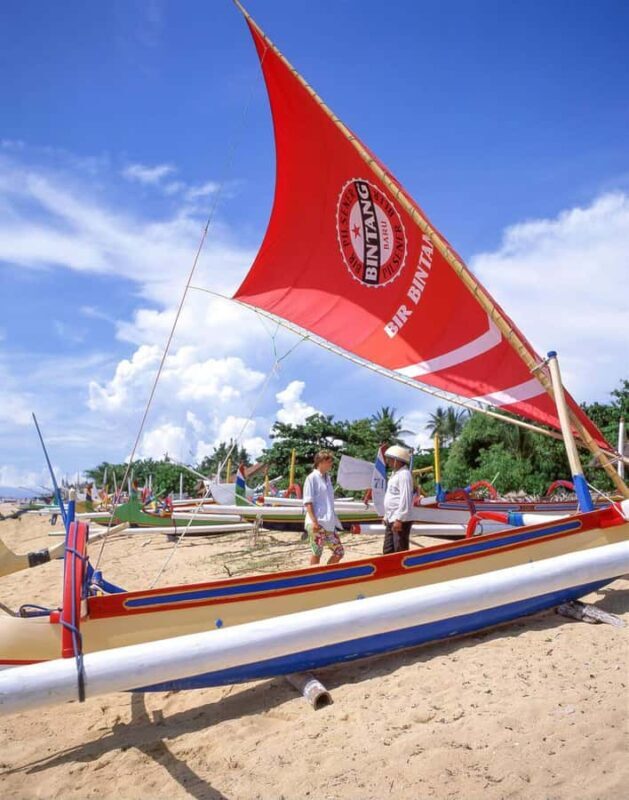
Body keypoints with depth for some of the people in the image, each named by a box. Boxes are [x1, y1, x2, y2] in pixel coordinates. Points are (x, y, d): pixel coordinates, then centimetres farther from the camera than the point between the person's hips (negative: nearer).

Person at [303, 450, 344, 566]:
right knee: (317, 553, -1)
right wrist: (314, 521, -18)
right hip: (317, 524, -8)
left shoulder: (327, 478, 16)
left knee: (339, 551, 6)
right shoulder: (312, 477, -7)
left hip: (329, 524, 8)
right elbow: (308, 502, -11)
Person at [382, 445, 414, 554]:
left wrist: (399, 519, -25)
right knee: (388, 551, 15)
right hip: (391, 520, 10)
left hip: (400, 520, -10)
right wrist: (386, 516, 22)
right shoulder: (395, 474, 17)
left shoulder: (404, 474, -16)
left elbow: (405, 498, -23)